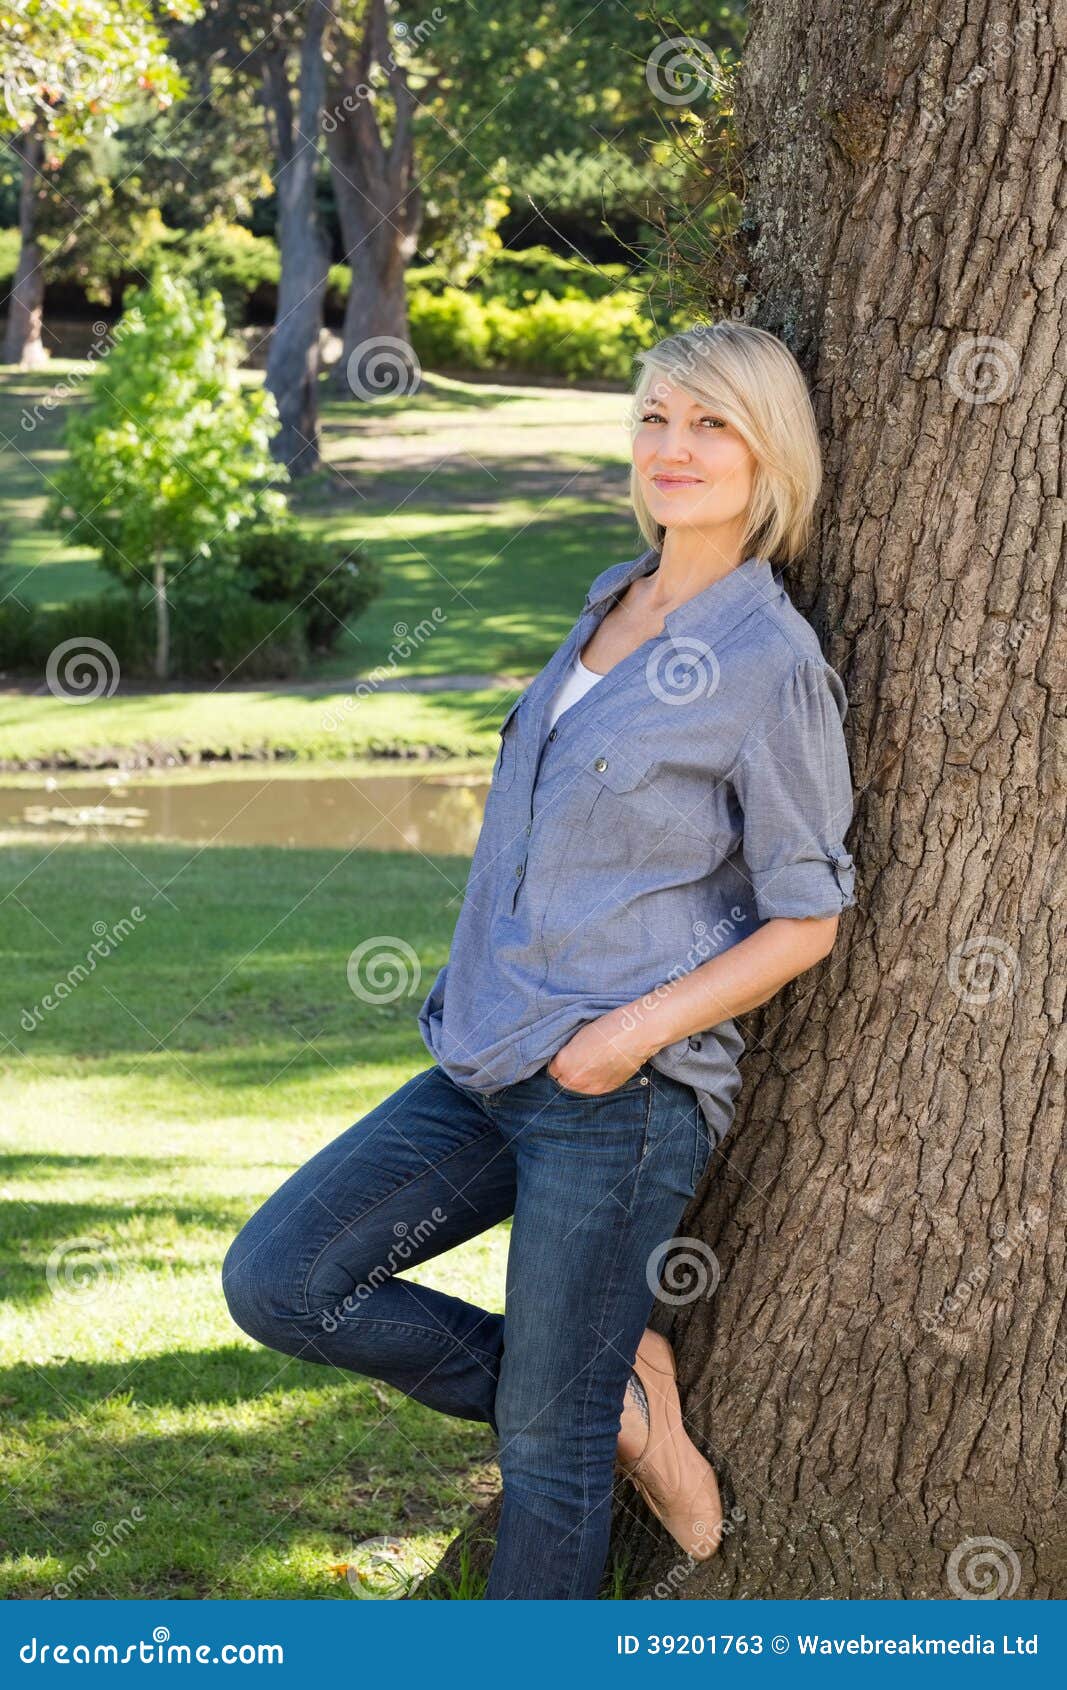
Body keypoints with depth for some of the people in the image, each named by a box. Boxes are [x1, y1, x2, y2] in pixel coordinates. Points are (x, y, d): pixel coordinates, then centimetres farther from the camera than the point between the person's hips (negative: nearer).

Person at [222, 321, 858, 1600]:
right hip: (488, 1069, 8)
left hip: (628, 1100, -8)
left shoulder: (774, 663, -10)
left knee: (548, 1447, 0)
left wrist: (638, 1032, -17)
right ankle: (622, 1396, 8)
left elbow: (806, 917, -6)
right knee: (278, 1280, -4)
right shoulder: (615, 599, 12)